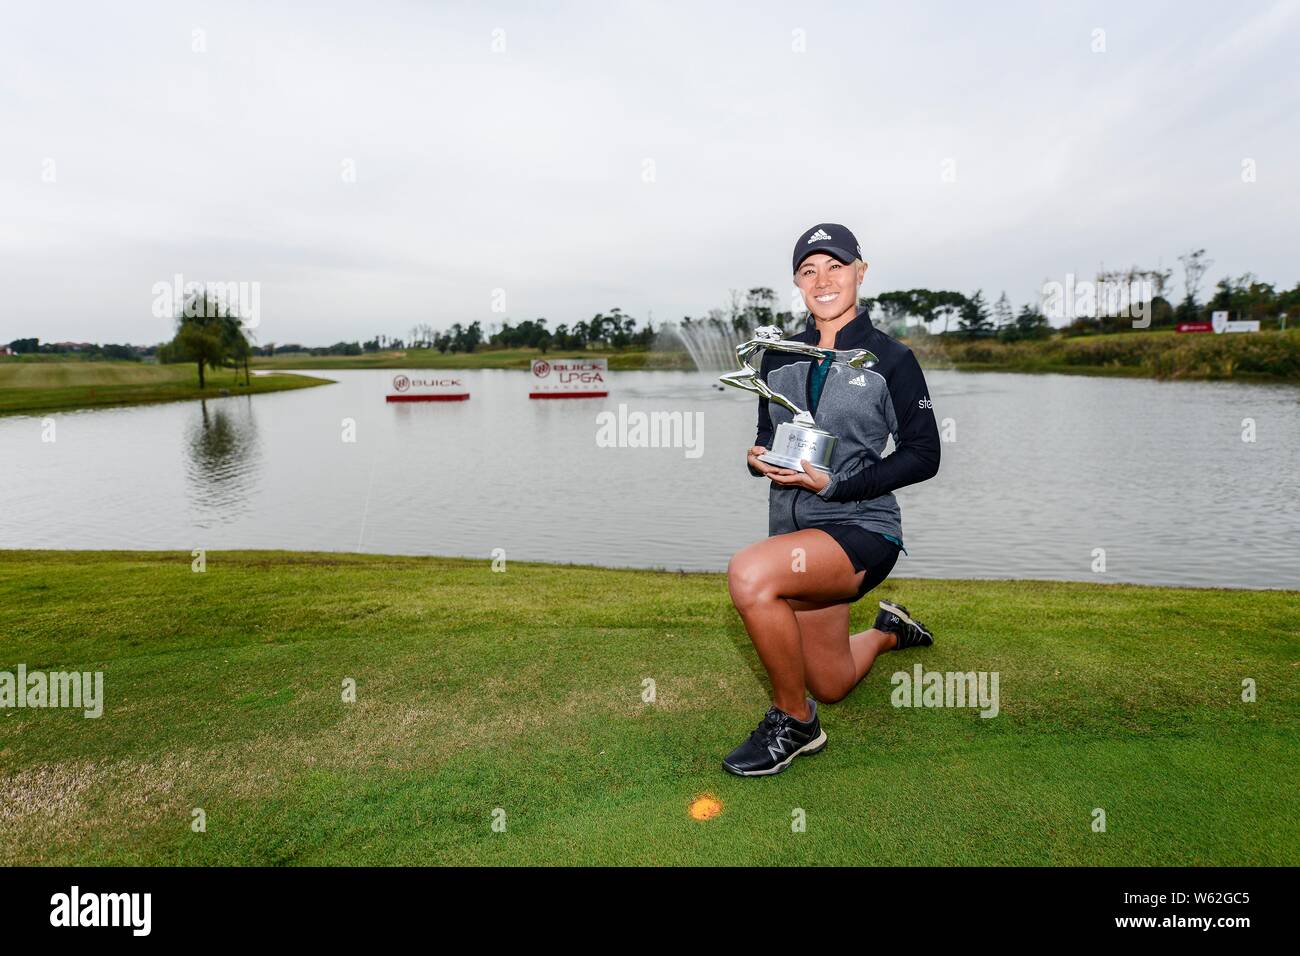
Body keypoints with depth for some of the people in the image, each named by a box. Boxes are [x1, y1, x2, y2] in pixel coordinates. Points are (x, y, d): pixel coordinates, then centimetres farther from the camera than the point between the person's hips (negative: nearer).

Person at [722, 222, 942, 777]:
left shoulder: (890, 359, -7)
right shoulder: (778, 356, 7)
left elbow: (924, 455, -8)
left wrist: (836, 483, -19)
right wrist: (758, 457, -9)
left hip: (861, 529, -6)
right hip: (795, 532, 6)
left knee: (749, 574, -34)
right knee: (831, 686, 20)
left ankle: (793, 721, -11)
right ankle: (888, 633, 53)